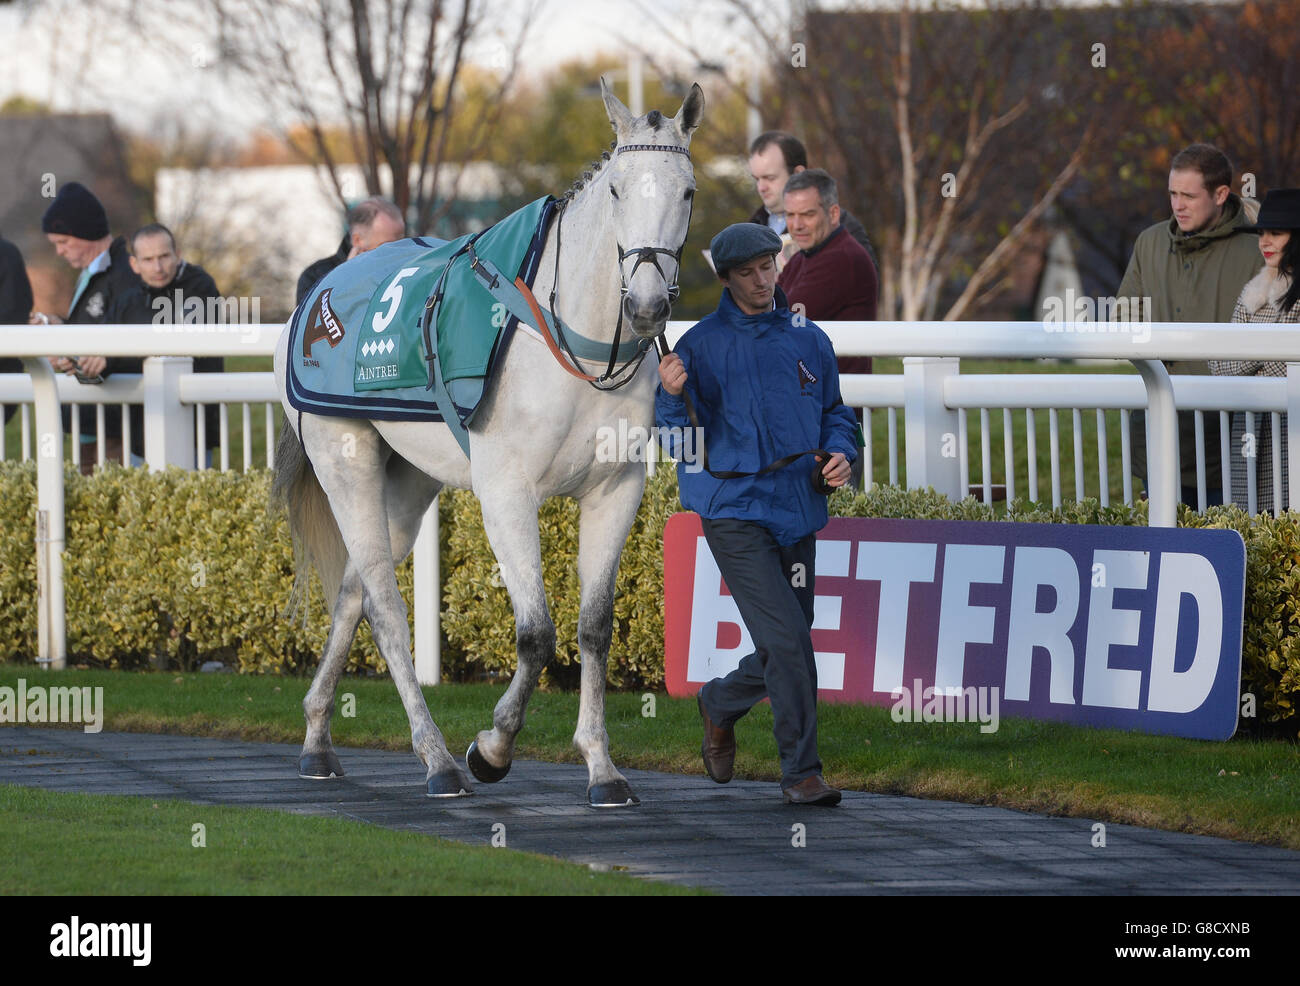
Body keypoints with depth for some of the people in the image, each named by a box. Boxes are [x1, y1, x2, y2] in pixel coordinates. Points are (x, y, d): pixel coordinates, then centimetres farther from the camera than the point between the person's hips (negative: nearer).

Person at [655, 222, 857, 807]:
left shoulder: (809, 341, 11)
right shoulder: (701, 344, -1)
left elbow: (834, 413, 20)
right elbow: (679, 433, -3)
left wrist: (840, 453, -1)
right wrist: (673, 395, -24)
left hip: (797, 513, 5)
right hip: (735, 511, -5)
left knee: (784, 650, 11)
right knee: (788, 639, -15)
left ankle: (720, 705, 41)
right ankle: (800, 771, -8)